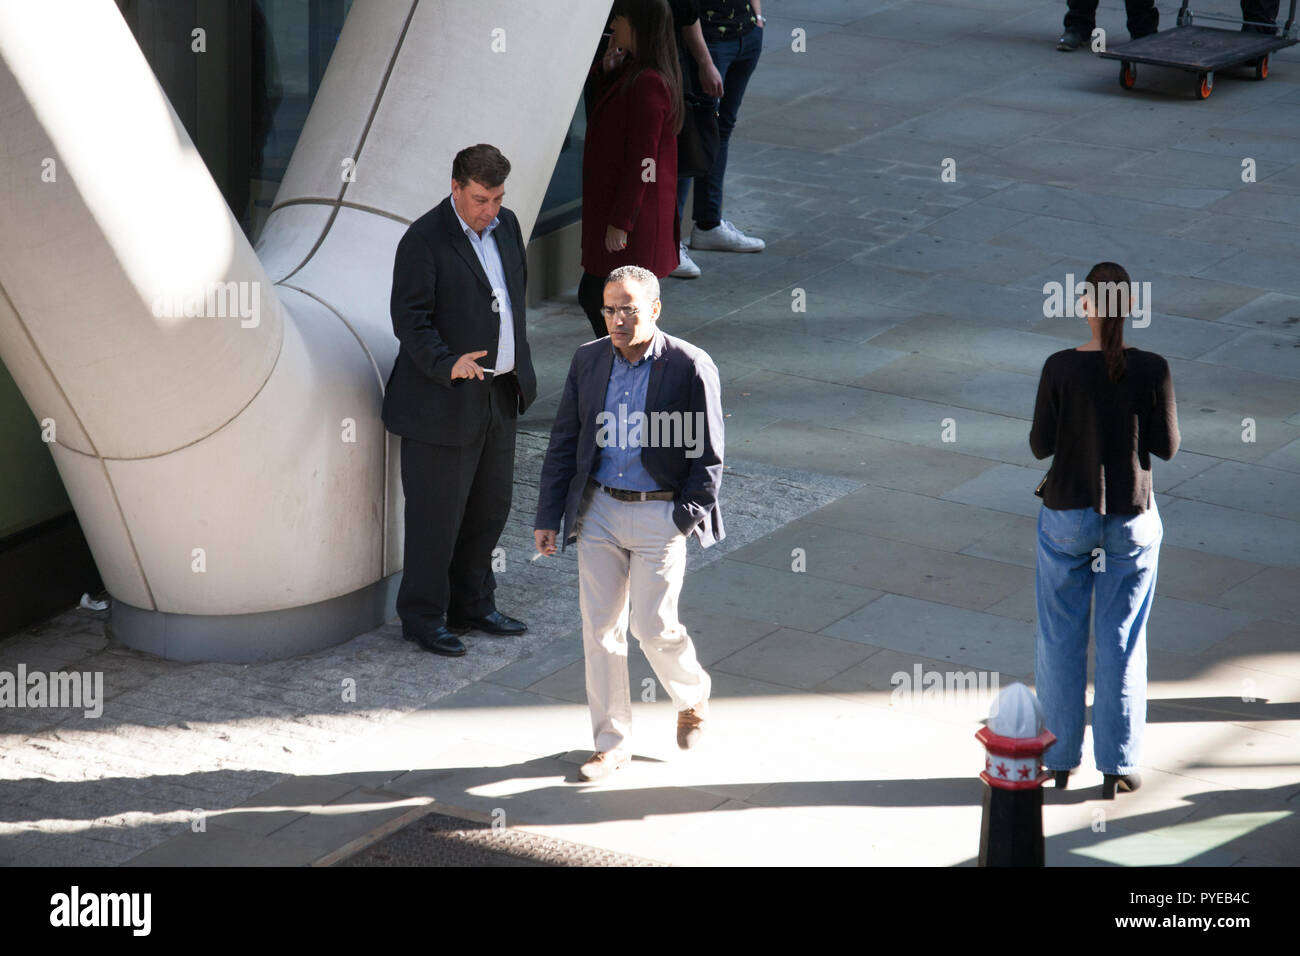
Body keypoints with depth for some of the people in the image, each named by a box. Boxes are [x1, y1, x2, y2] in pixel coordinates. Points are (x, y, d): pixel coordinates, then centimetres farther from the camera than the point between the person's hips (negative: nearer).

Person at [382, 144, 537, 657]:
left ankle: (471, 604, 31)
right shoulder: (424, 240, -17)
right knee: (436, 516, 0)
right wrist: (447, 365, -35)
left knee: (490, 508, 16)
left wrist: (516, 367, 22)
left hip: (499, 397, 8)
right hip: (442, 402, -8)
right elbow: (409, 320, -20)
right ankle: (422, 617, 13)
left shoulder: (505, 225, 7)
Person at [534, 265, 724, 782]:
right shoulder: (588, 360, 4)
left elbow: (708, 454, -5)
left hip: (659, 515, -4)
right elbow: (564, 442, 10)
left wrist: (688, 516, -10)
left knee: (654, 627, -4)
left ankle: (692, 695, 29)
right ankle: (611, 743, 17)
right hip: (598, 510, 4)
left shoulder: (690, 367, -9)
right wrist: (548, 515, 8)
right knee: (600, 628, 5)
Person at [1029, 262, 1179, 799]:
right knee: (1121, 642, 11)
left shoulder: (1061, 369, -14)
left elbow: (1040, 446, -8)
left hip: (1068, 516, 0)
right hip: (1132, 520, 1)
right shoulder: (1151, 370, -12)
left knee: (1060, 638, 14)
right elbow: (1166, 447, -5)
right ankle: (1117, 767, 16)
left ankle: (1060, 759, 22)